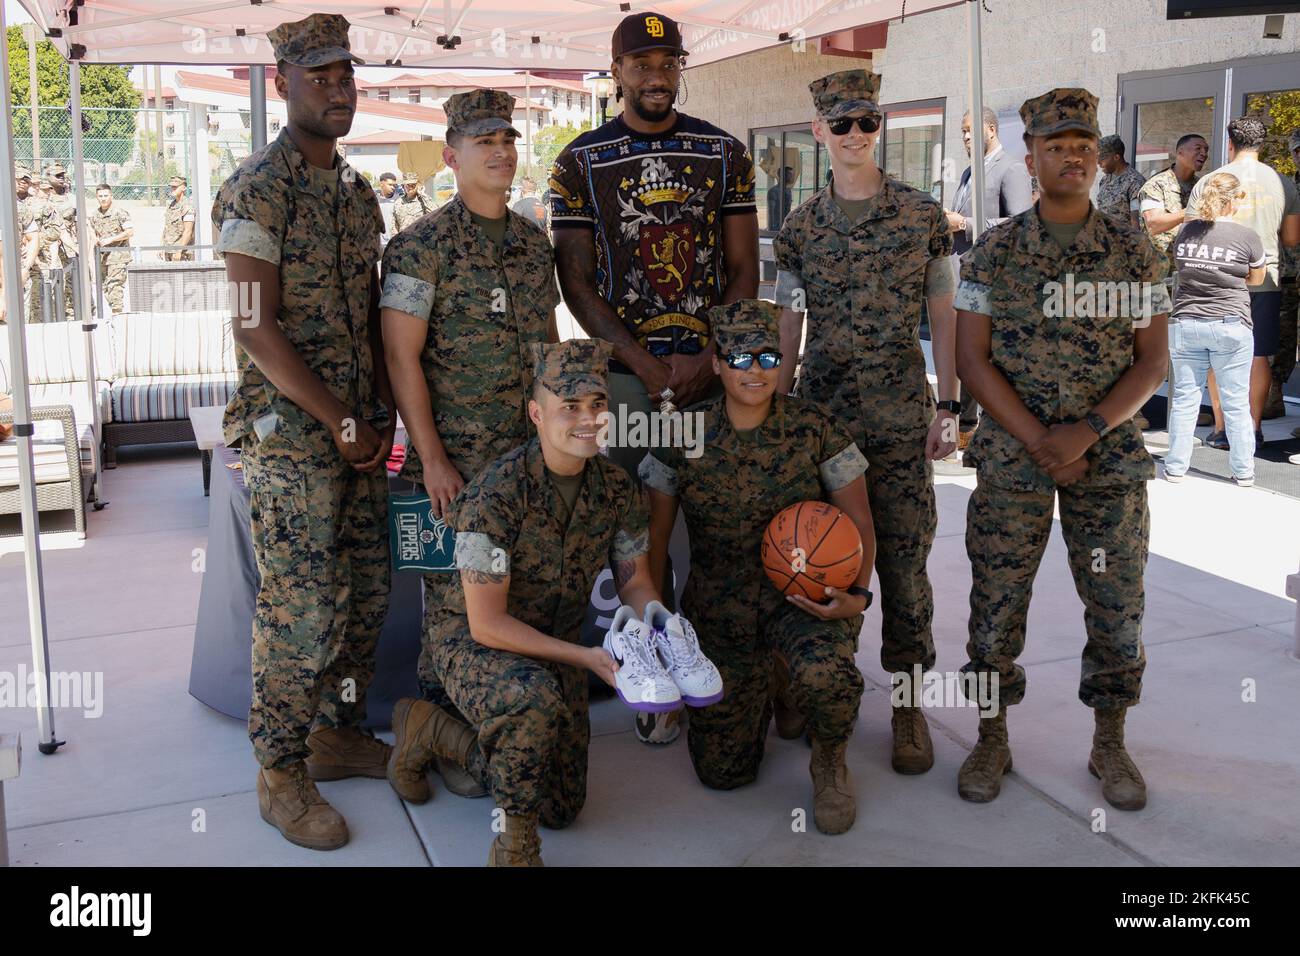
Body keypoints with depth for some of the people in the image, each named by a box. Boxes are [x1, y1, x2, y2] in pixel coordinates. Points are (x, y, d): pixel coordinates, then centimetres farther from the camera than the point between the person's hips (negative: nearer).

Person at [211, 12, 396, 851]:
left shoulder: (358, 192, 15)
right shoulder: (256, 190, -9)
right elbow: (255, 328, -16)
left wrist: (383, 413, 6)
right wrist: (339, 422, -13)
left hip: (360, 432, 8)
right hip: (289, 434, -7)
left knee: (367, 591, 12)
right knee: (303, 608, -4)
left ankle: (339, 733, 30)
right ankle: (282, 775, 12)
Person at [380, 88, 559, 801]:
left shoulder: (534, 243, 13)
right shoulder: (422, 246, -7)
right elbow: (402, 357, -11)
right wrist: (432, 458, -15)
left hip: (533, 453, 6)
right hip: (455, 458, -6)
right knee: (453, 597, 0)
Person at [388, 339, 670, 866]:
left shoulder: (618, 490, -9)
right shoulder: (494, 495, -27)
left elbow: (635, 585, 2)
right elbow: (486, 623, -25)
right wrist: (586, 657, -31)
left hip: (555, 645, 6)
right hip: (474, 642, -6)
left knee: (561, 807, 8)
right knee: (534, 697, -41)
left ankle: (433, 727, 26)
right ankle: (512, 842, -16)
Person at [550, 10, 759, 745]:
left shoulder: (725, 153, 7)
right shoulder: (582, 161, 4)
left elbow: (746, 272, 5)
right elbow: (577, 282, 1)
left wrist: (705, 357, -9)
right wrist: (645, 362, -10)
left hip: (718, 367, 1)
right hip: (627, 372, -1)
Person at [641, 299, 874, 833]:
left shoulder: (816, 429, -7)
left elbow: (859, 523, -2)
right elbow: (654, 536, 2)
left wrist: (858, 596, -18)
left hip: (804, 590, -1)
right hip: (718, 603, 1)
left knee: (826, 674, -37)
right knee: (722, 771, -3)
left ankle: (830, 761, 1)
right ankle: (754, 691, 33)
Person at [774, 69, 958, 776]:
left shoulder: (923, 215, 2)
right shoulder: (800, 228, 6)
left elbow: (943, 316, 4)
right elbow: (788, 328, 10)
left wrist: (948, 406, -2)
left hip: (900, 414, -1)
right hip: (822, 411, 1)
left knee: (903, 554, 0)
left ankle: (908, 700, 13)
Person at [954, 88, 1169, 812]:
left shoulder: (1136, 252, 3)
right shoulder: (994, 251, 1)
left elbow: (1153, 362, 1)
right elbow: (972, 358, -3)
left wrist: (1087, 430, -15)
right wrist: (1038, 441, -12)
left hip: (1109, 454, 1)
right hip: (1010, 457, -1)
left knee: (1117, 605, 5)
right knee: (997, 600, 2)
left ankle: (1110, 746, 24)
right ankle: (993, 741, 19)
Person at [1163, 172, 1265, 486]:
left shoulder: (1184, 232, 1)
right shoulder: (1247, 236, -7)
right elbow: (1256, 279, 8)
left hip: (1184, 324, 3)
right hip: (1230, 325, -3)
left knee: (1184, 397, 9)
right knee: (1236, 401, 6)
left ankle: (1176, 467, 14)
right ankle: (1243, 471, 14)